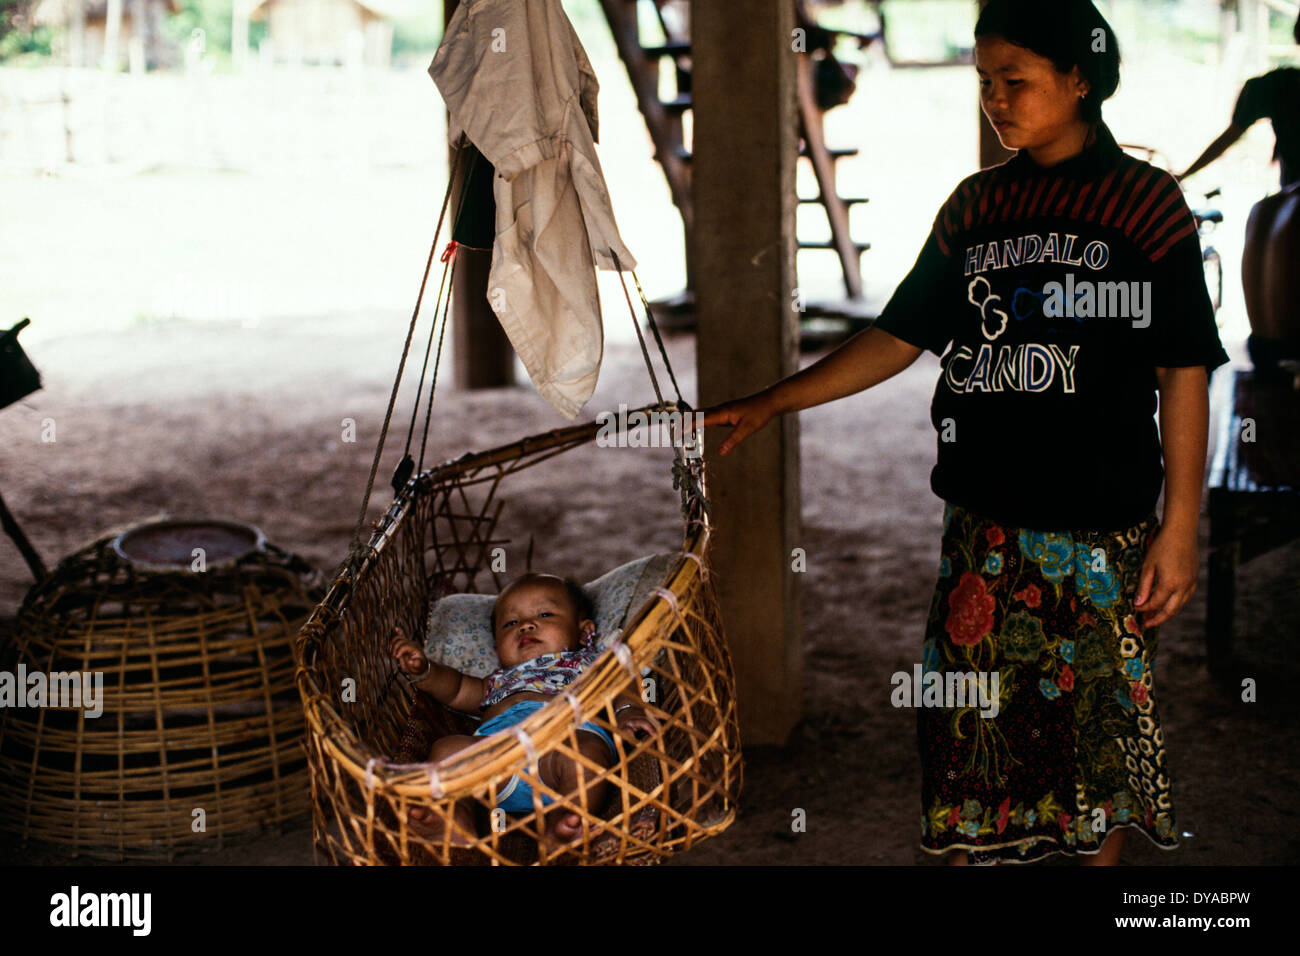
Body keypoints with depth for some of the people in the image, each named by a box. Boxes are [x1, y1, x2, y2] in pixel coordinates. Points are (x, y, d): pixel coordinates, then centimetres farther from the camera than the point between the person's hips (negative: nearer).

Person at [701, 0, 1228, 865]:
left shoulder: (1147, 203, -4)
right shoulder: (976, 207, 9)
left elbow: (1182, 373, -5)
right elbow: (898, 338, 13)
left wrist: (1181, 527, -9)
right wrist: (770, 404, 6)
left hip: (1104, 526, -3)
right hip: (985, 520, 4)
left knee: (1101, 714, 6)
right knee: (970, 714, 7)